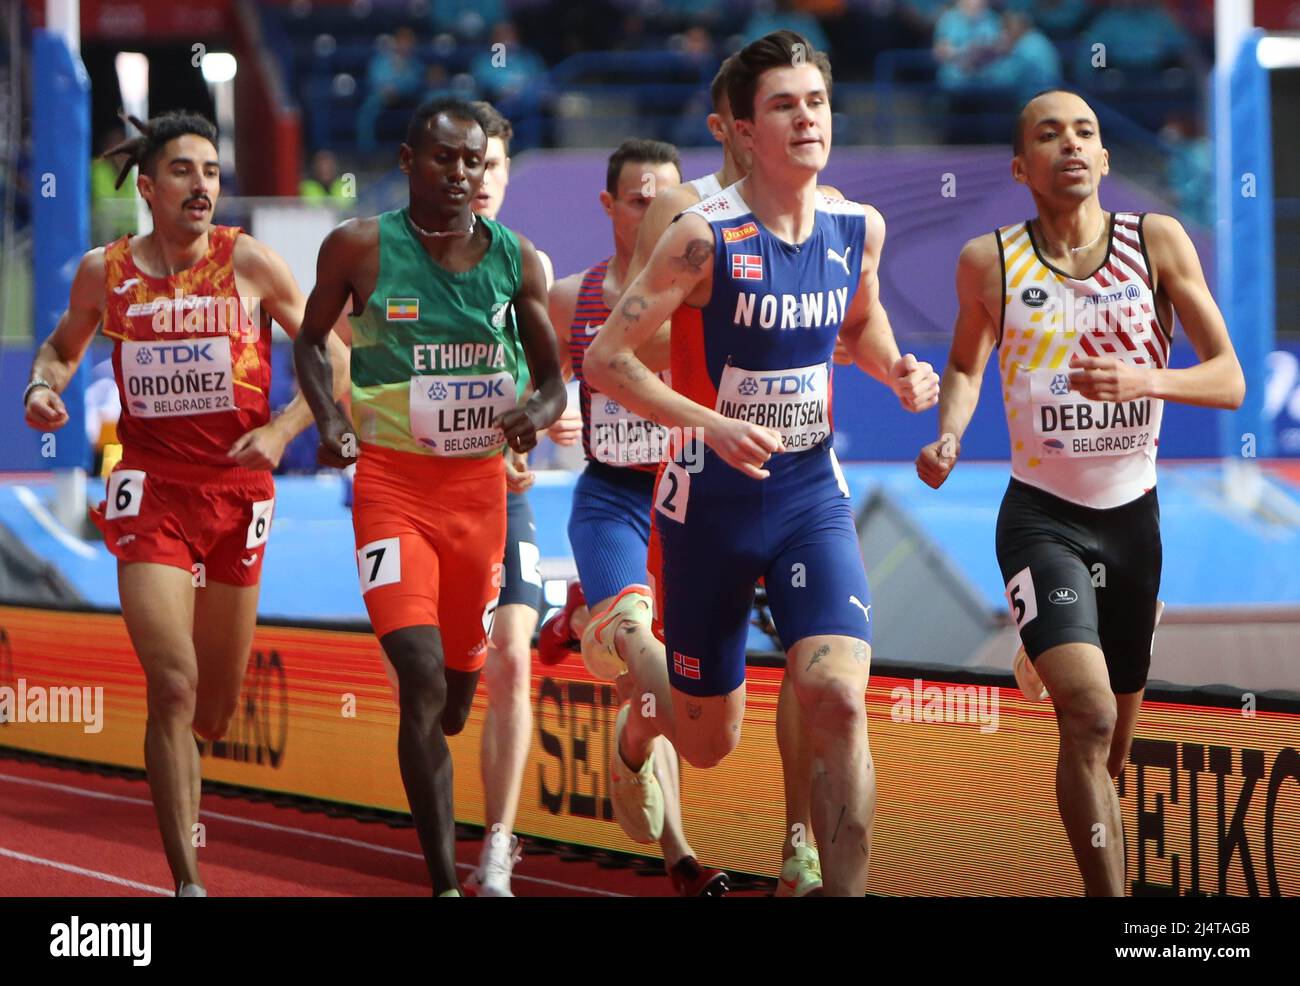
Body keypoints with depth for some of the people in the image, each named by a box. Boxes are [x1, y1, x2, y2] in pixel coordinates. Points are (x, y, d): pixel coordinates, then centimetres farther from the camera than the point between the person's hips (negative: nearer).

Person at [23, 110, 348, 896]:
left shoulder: (249, 263, -5)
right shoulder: (105, 273, 1)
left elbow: (335, 360, 1)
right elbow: (64, 345, 21)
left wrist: (281, 431, -13)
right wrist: (44, 386, -1)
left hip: (239, 491, 1)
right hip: (151, 492, -1)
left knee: (219, 702, 12)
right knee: (173, 685, -15)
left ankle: (178, 779, 48)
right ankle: (187, 880, -11)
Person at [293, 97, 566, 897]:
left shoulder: (515, 259, 1)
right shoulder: (360, 248, -5)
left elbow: (553, 376, 10)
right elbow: (311, 339, 10)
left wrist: (538, 412, -14)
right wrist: (329, 419, -8)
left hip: (481, 484, 3)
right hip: (393, 480, -3)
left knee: (461, 683, 11)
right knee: (422, 675, -18)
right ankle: (445, 882, -19)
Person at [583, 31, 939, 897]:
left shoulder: (860, 229, -2)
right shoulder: (708, 238, -18)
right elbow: (605, 360, -16)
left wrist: (897, 371, 0)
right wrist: (714, 426, -26)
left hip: (812, 494, 3)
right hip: (711, 499, -3)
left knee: (838, 702, -18)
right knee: (709, 741, 11)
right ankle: (628, 637, 44)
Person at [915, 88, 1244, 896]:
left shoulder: (1158, 243, -5)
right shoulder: (991, 262, -5)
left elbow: (1229, 382, -5)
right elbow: (966, 365, 15)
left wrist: (1145, 381, -24)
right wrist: (950, 436, -5)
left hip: (1133, 515, 2)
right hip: (1043, 516, -2)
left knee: (1113, 748, 12)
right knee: (1088, 714, -24)